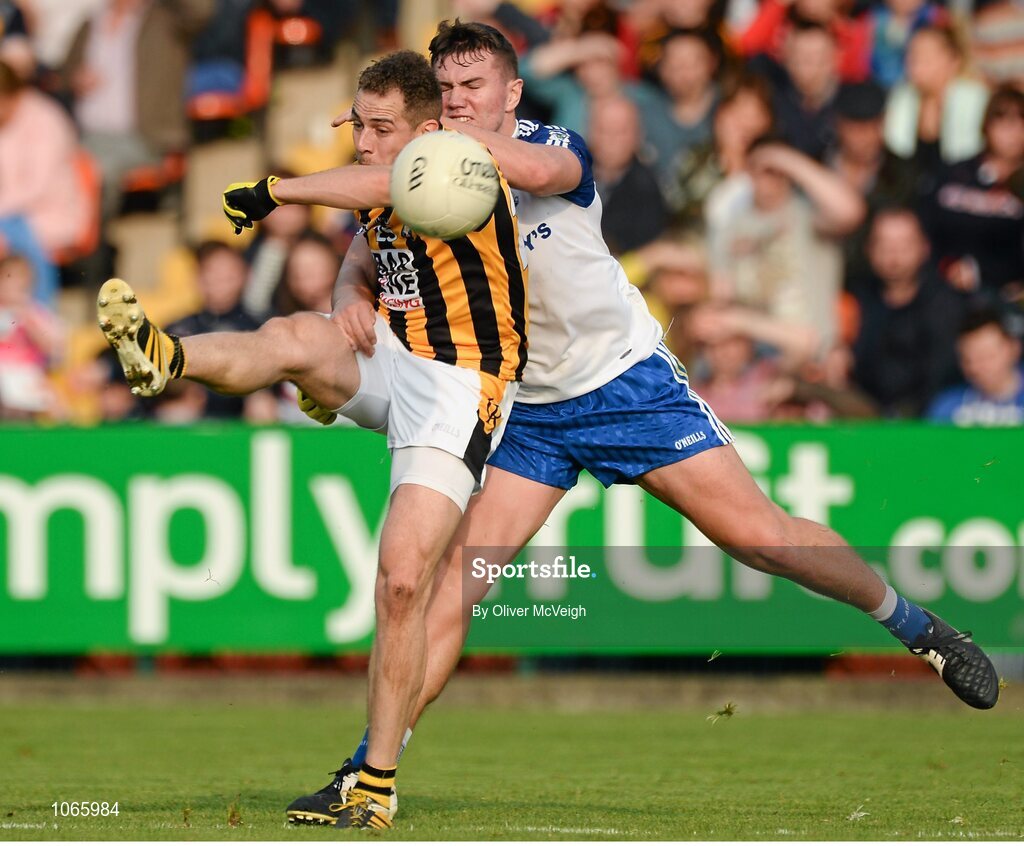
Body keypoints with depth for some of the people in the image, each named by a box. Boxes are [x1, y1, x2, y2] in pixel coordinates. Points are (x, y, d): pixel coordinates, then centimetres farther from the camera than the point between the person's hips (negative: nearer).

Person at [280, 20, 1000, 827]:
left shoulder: (558, 145, -14)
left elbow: (538, 170, -40)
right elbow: (359, 271, -13)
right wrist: (352, 304, -37)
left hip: (630, 382, -3)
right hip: (530, 413, 3)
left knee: (757, 532, -6)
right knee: (455, 574, -10)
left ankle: (917, 626, 16)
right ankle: (366, 772, -7)